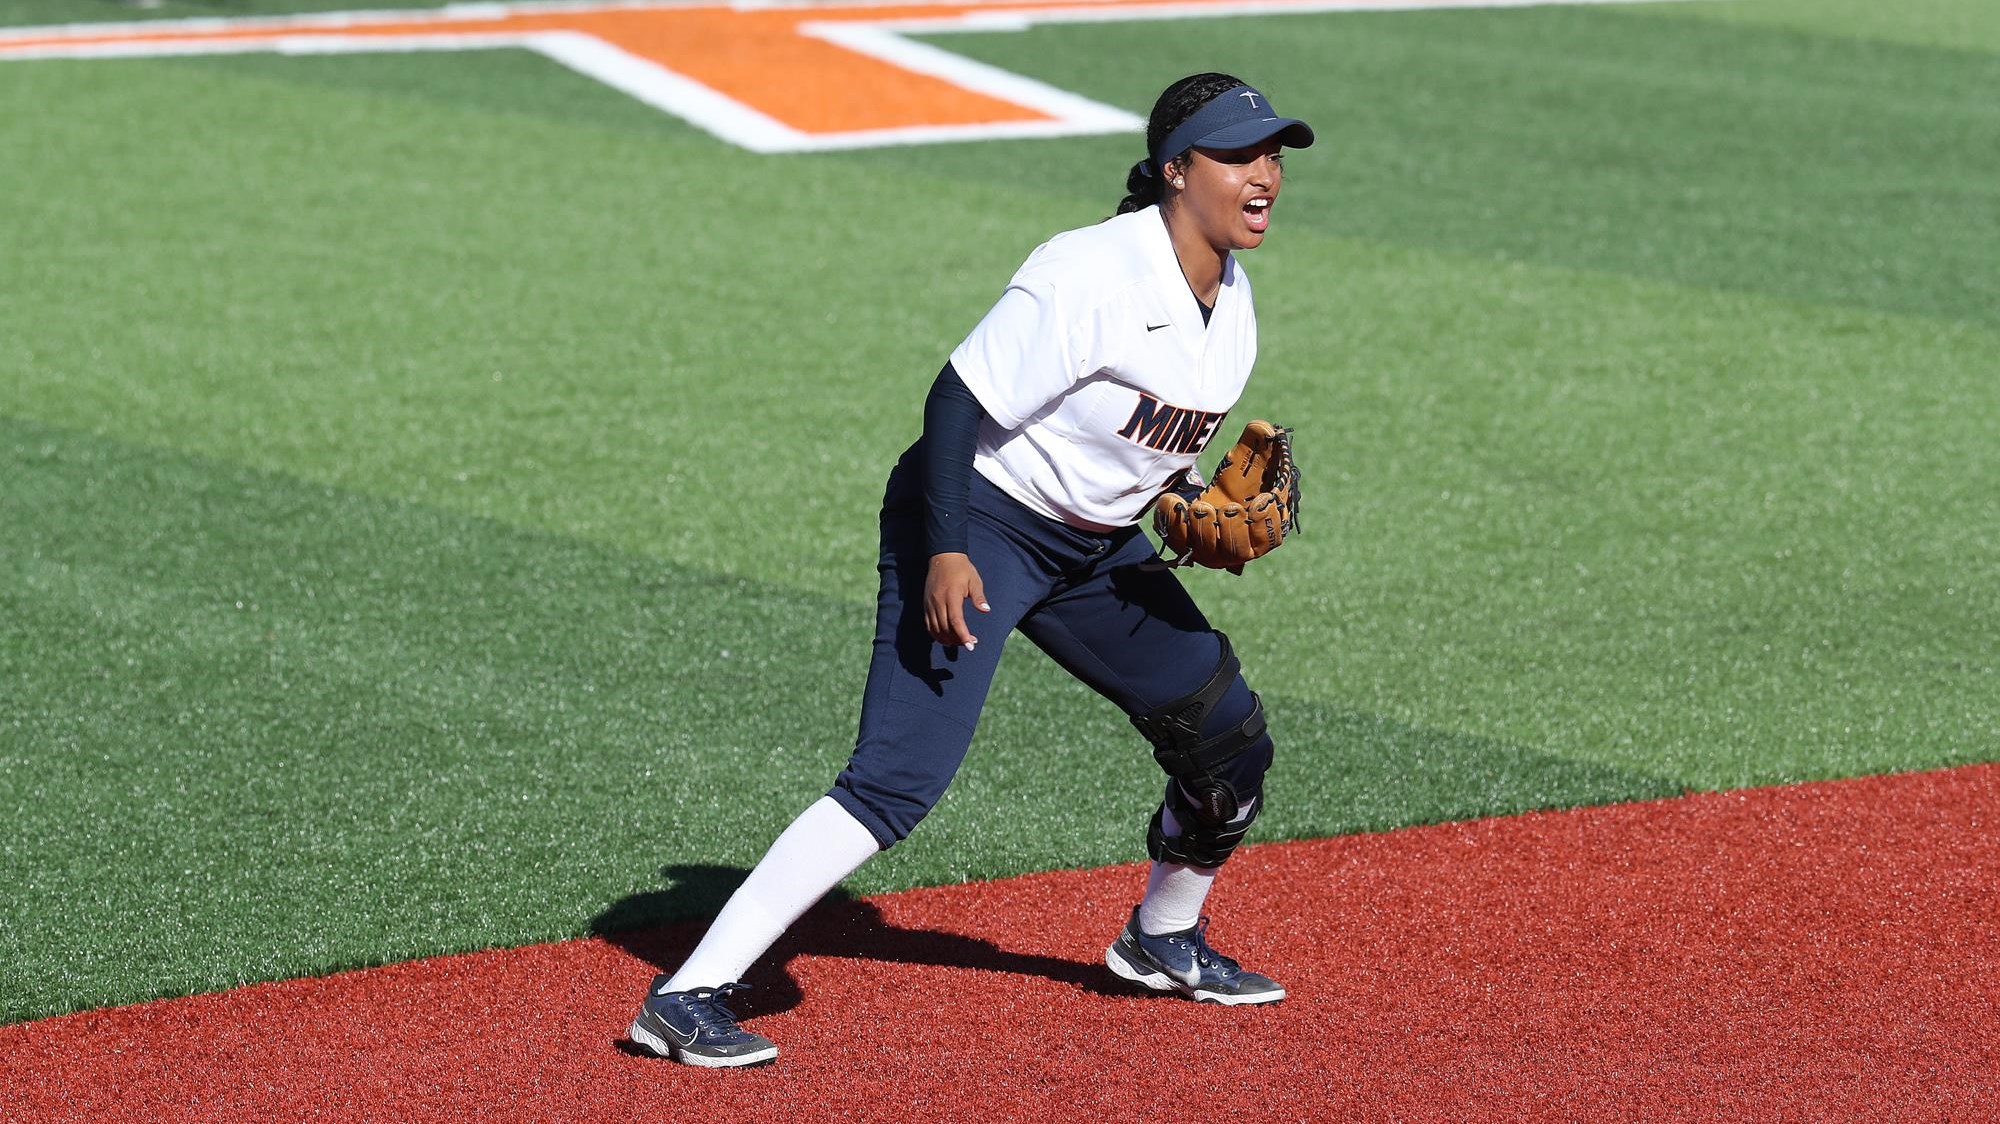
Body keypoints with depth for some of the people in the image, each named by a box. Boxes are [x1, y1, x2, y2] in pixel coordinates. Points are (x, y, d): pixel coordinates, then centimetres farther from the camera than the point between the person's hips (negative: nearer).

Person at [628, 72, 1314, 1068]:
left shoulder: (1230, 296, 4)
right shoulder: (1092, 276, -24)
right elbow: (961, 397, -23)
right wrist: (944, 551, -30)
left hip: (1097, 551, 9)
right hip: (980, 527, -9)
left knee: (1229, 739, 12)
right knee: (899, 778, -21)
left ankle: (1162, 943, 39)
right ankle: (687, 997, -22)